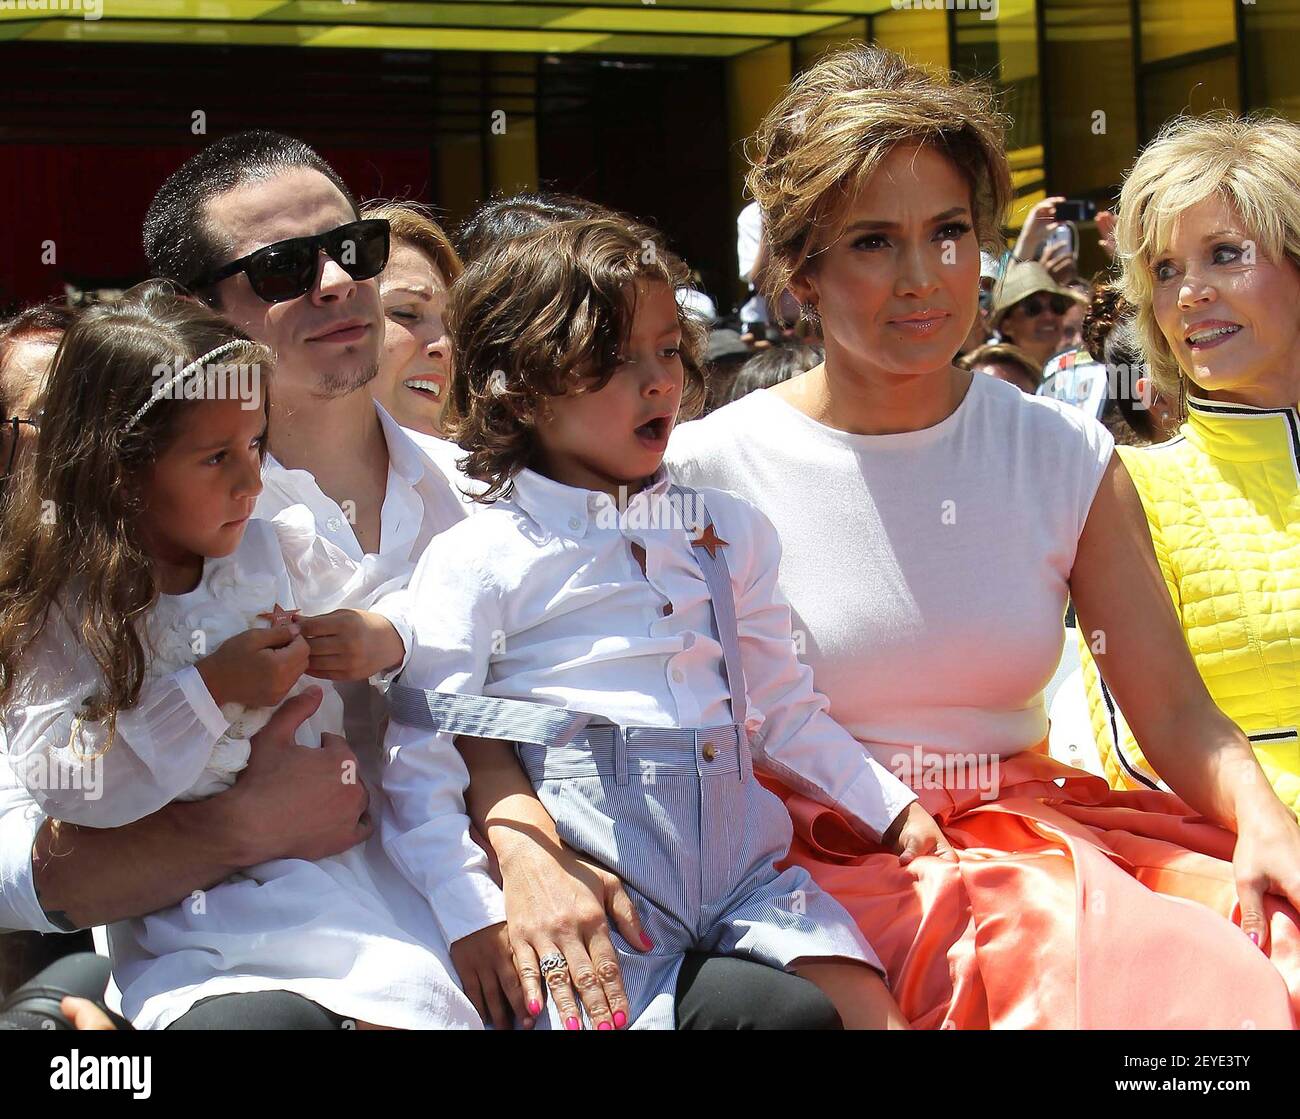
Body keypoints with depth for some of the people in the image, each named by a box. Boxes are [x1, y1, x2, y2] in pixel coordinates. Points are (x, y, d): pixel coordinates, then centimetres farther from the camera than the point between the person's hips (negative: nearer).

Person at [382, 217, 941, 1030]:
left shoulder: (729, 534, 16)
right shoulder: (478, 560, 0)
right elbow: (420, 761, -3)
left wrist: (893, 808, 16)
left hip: (747, 874, 5)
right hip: (589, 898, -4)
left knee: (866, 1007, -13)